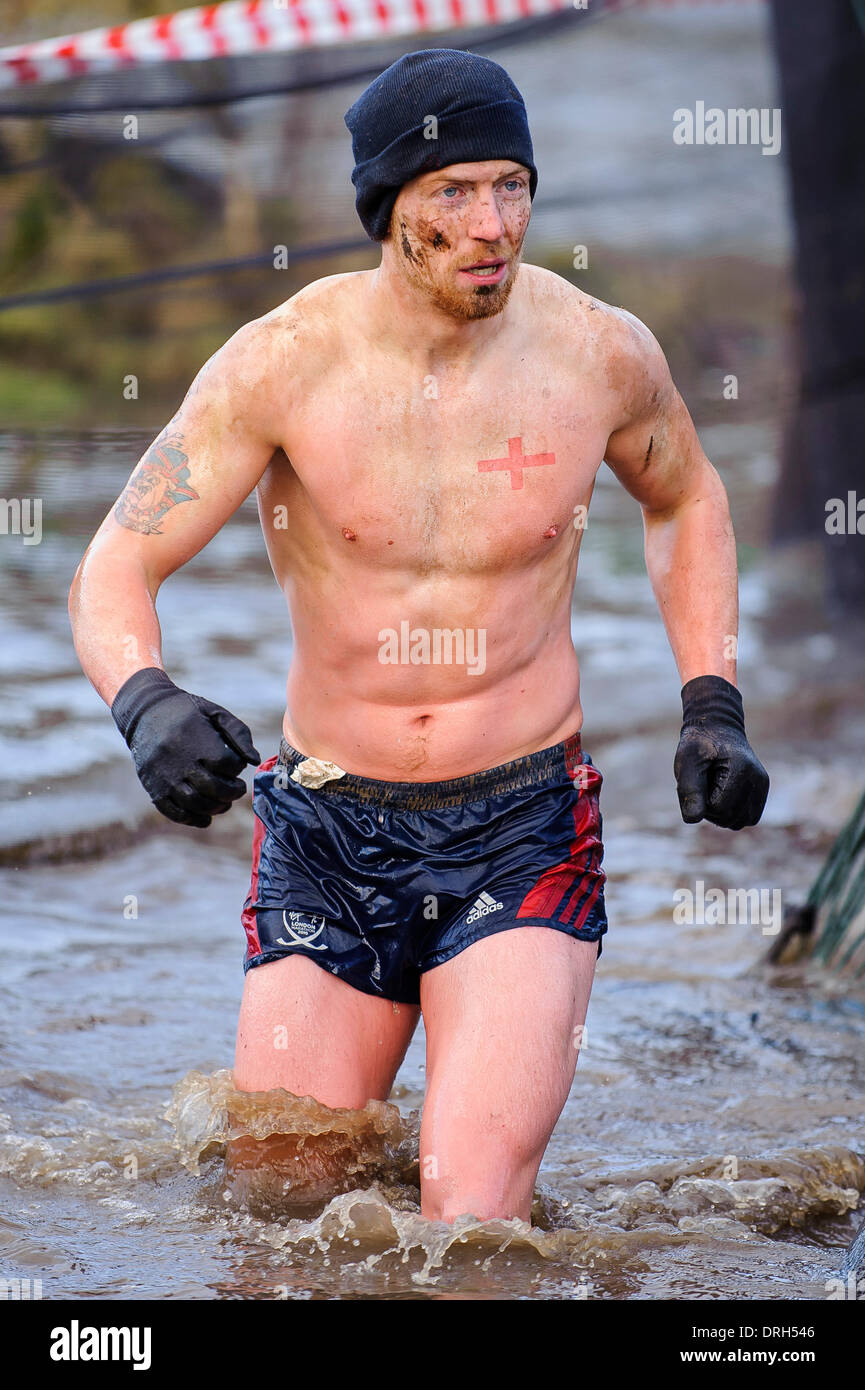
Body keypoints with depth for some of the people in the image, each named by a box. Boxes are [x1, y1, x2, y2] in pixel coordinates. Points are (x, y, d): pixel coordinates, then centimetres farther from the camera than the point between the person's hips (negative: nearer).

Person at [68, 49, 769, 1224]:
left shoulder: (600, 353, -5)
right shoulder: (286, 362, -11)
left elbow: (684, 497, 17)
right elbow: (112, 574, -11)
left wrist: (713, 710, 7)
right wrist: (147, 704, -32)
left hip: (526, 831, -1)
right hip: (326, 835, 1)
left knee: (471, 1224, -17)